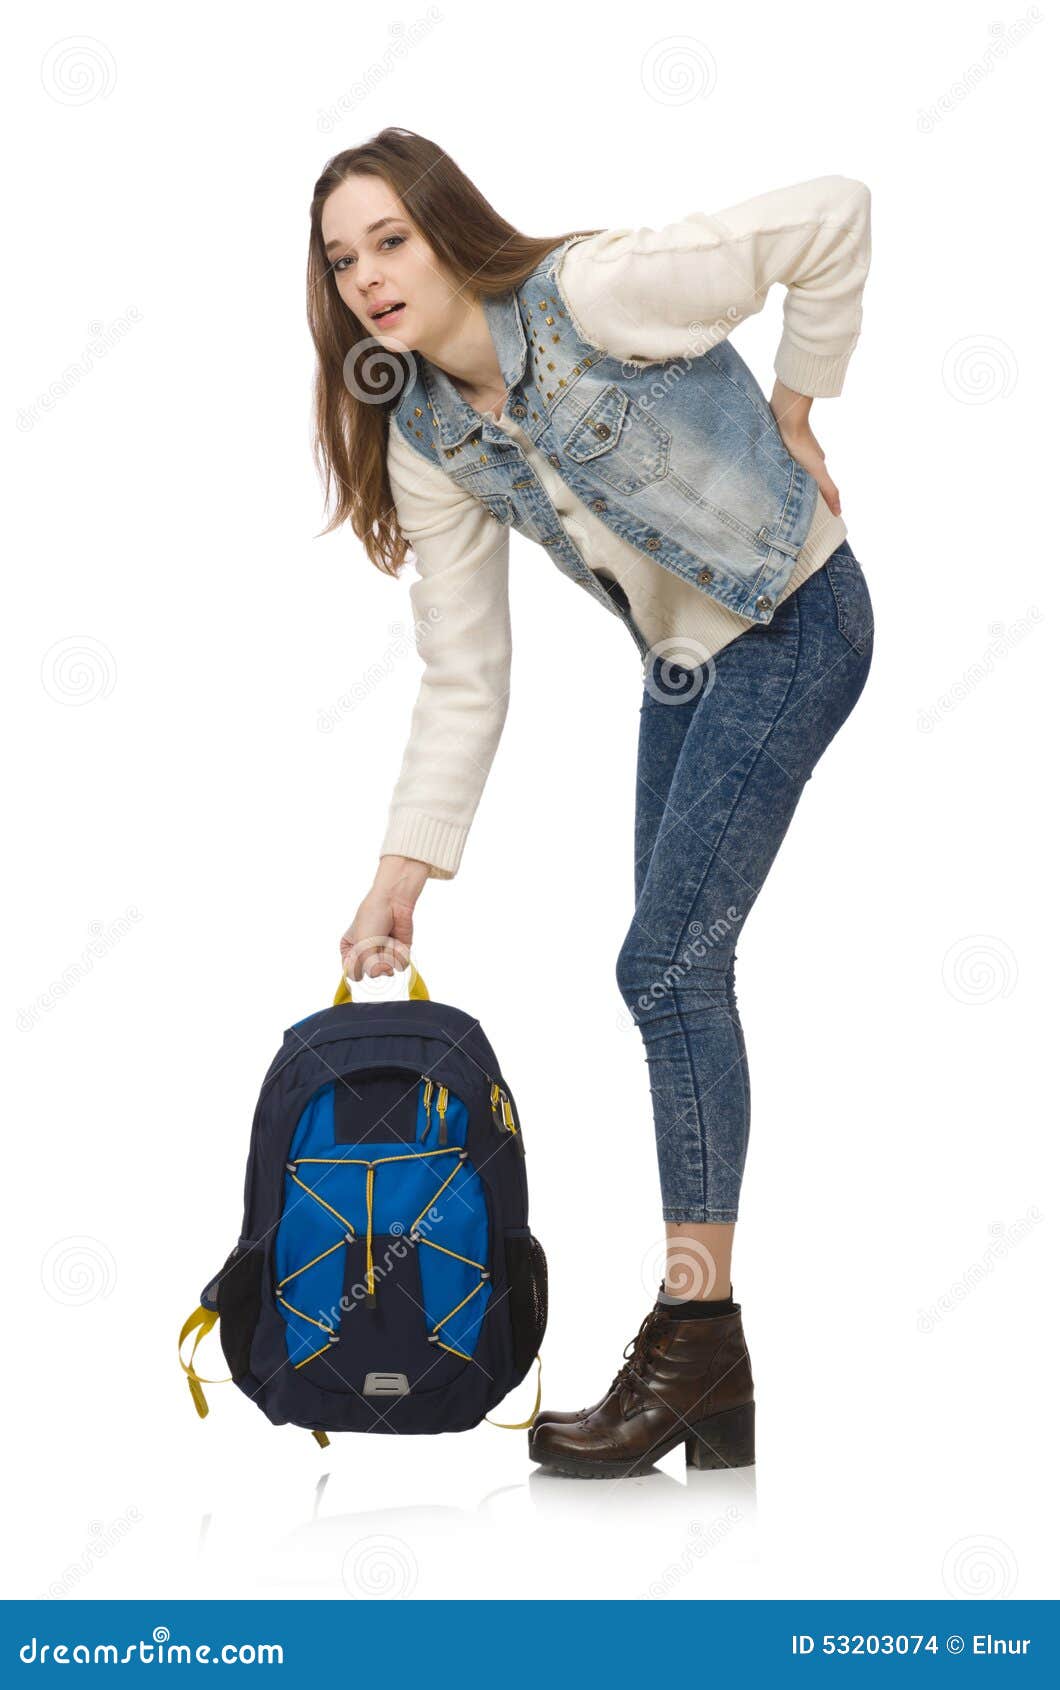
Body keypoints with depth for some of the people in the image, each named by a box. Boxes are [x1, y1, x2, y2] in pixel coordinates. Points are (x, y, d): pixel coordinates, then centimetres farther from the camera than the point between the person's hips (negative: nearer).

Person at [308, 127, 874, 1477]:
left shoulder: (596, 295, -22)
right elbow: (462, 680, 0)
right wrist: (402, 876, -3)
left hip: (792, 622, -7)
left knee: (665, 965, -13)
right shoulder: (426, 441, -2)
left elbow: (836, 213, -18)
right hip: (682, 662, 7)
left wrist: (793, 414, -10)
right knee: (683, 974, 6)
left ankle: (696, 1334, -3)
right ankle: (716, 1375, 15)